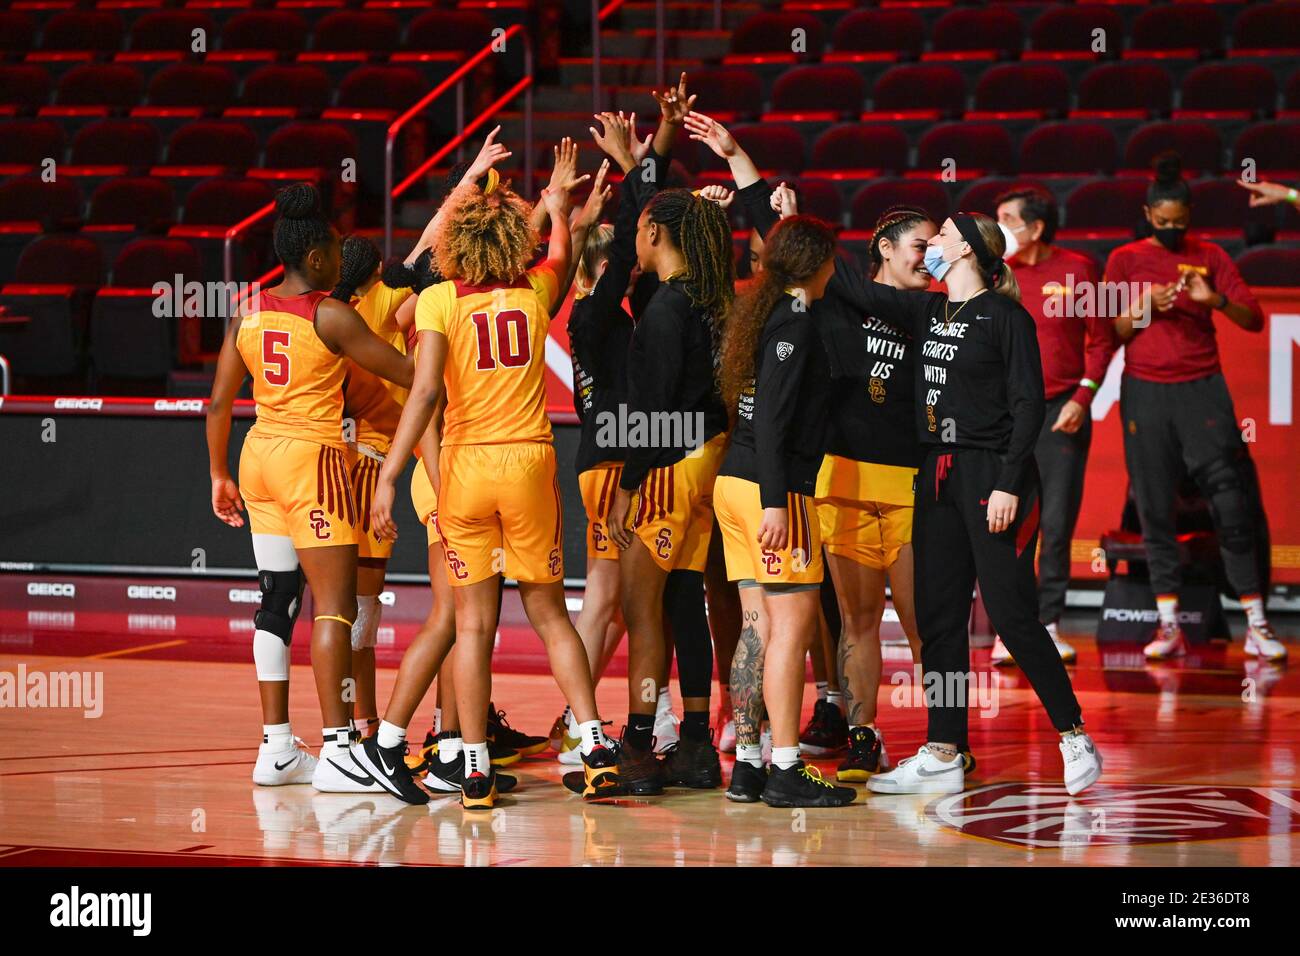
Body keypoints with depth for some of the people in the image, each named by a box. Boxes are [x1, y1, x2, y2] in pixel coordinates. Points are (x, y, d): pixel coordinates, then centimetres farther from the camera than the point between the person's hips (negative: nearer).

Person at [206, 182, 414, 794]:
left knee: (277, 600, 12)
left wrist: (219, 476, 19)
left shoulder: (249, 313, 7)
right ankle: (336, 751, -11)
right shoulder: (331, 316, -11)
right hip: (311, 457, -7)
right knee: (335, 601, -7)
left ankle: (276, 747, 13)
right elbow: (406, 373, -6)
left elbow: (218, 403, 10)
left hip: (259, 455, 7)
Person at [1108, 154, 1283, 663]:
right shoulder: (1125, 259, 7)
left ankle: (1256, 624, -2)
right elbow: (1109, 333, 6)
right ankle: (1168, 625, 5)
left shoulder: (1209, 256, 8)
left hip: (1202, 387, 0)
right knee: (1155, 509, -1)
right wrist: (1145, 309, -12)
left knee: (1231, 501, -6)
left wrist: (1215, 300, -14)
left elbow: (1254, 319, 4)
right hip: (1145, 391, 0)